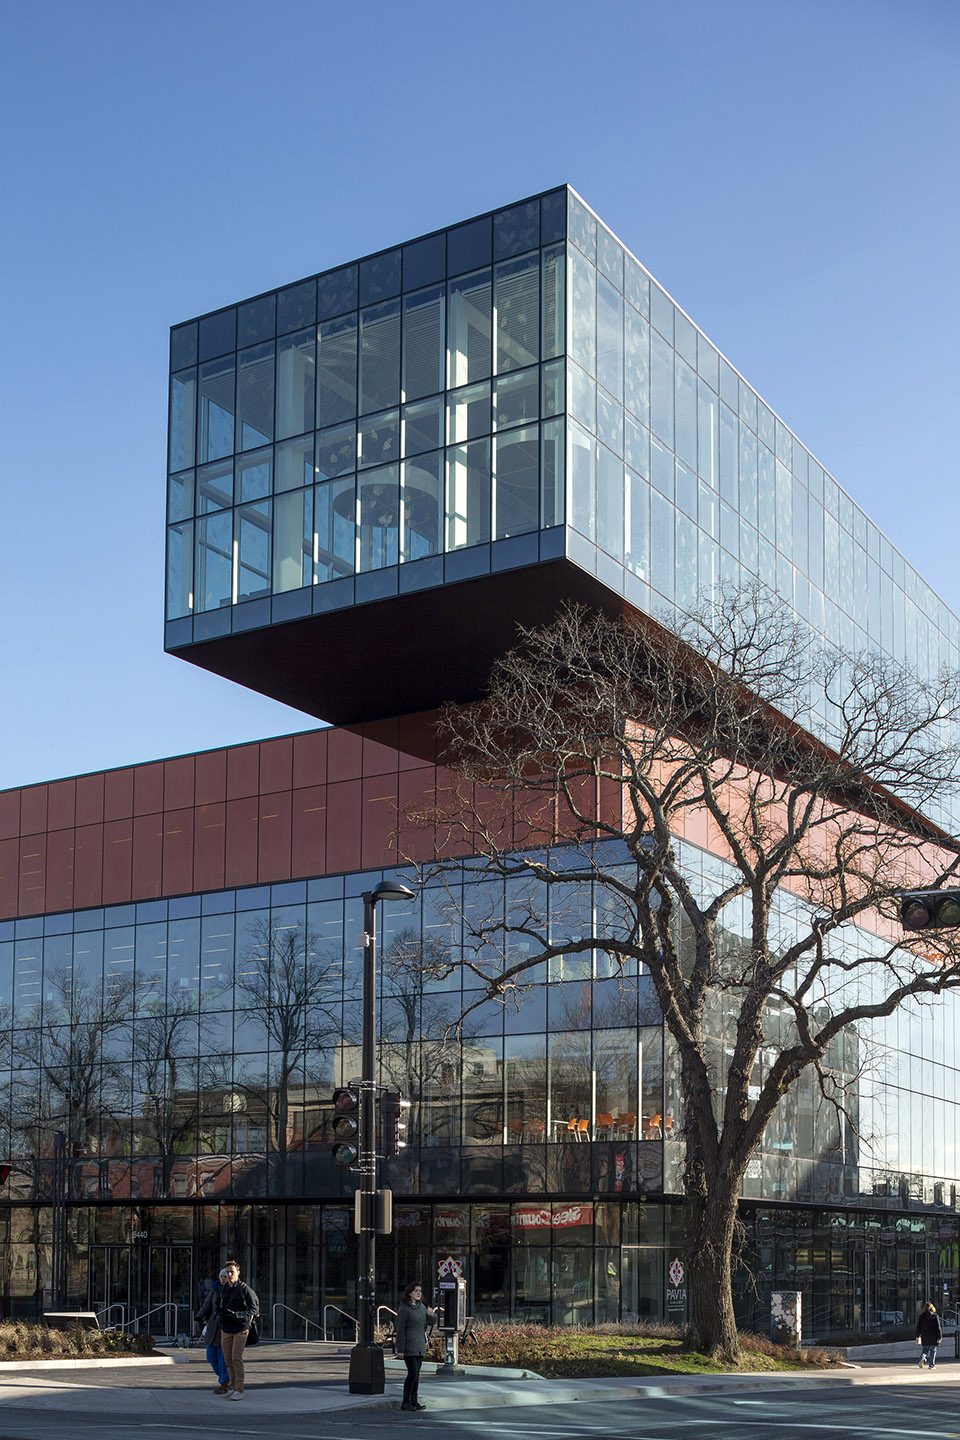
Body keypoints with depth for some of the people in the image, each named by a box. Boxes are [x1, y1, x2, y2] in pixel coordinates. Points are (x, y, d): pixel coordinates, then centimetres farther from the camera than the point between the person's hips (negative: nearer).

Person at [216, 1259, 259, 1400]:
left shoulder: (244, 1289, -10)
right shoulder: (223, 1289, 7)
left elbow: (253, 1309, -11)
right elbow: (218, 1306, 18)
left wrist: (237, 1314, -23)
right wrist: (221, 1313, -5)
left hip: (240, 1328, -5)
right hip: (225, 1329, 6)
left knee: (237, 1358, -13)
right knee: (228, 1359, 7)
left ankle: (239, 1390, -10)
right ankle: (232, 1386, 18)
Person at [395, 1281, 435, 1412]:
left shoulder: (422, 1307, 11)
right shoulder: (404, 1308, -11)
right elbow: (400, 1330, -13)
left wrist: (430, 1316, 4)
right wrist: (400, 1350, -16)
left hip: (420, 1346, 7)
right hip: (409, 1346, -7)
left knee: (416, 1374, 8)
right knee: (412, 1373, -12)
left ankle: (414, 1401, 14)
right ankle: (405, 1402, -3)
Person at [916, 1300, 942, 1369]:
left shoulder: (921, 1316, 2)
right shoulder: (935, 1316, -5)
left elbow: (918, 1327, 4)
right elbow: (938, 1327, -5)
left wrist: (918, 1336, 10)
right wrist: (940, 1336, 1)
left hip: (924, 1337, 2)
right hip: (933, 1337, -2)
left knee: (925, 1349, 16)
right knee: (933, 1350, 7)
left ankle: (922, 1357, -13)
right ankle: (932, 1365, 4)